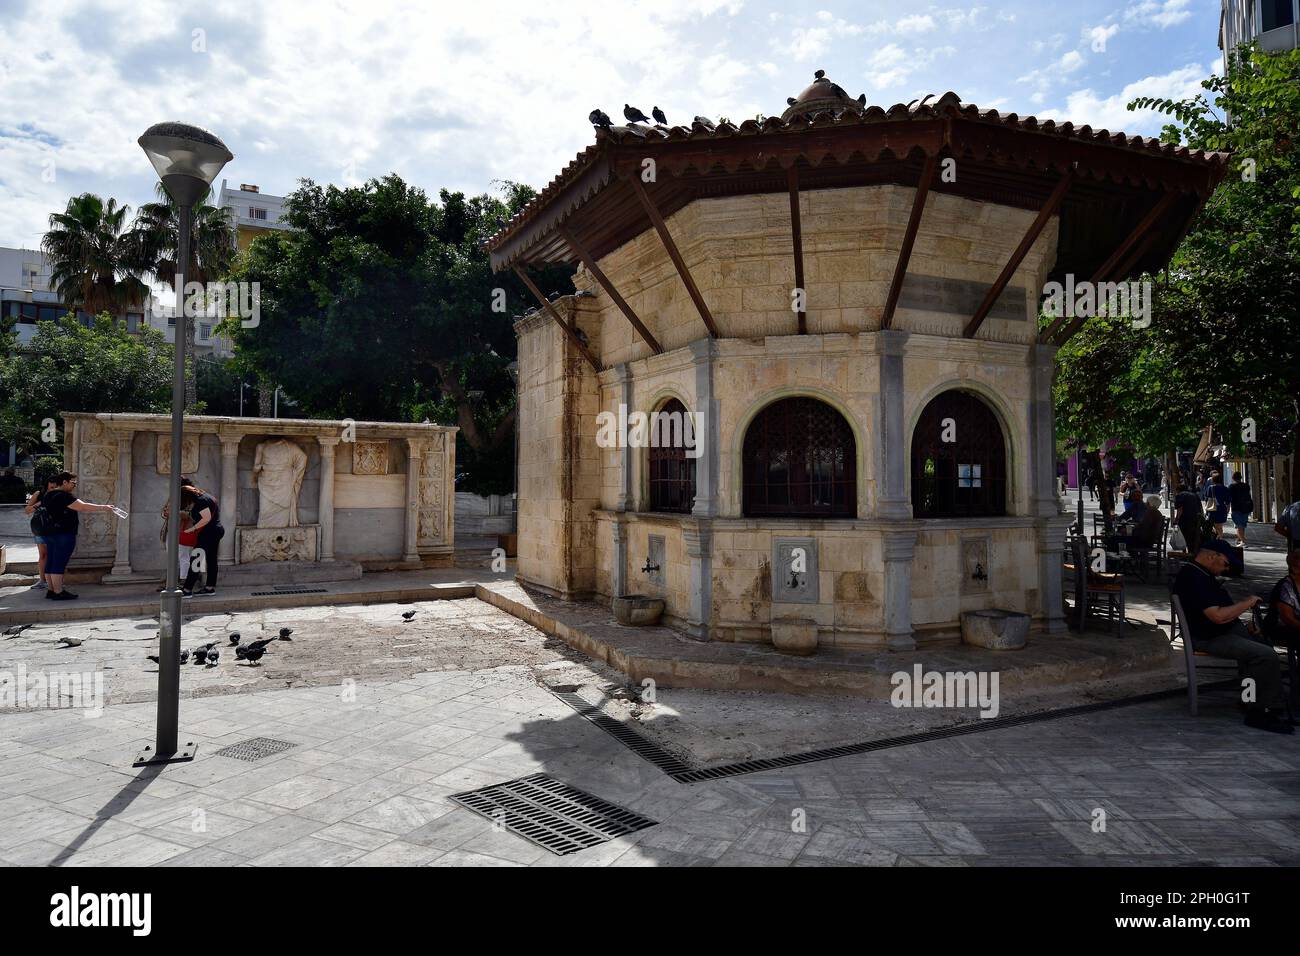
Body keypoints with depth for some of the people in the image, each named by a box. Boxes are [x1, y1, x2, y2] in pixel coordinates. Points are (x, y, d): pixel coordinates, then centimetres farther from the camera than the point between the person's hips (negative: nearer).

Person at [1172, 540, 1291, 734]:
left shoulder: (1201, 573, 13)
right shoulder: (1193, 579, -23)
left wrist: (1246, 626, 11)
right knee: (1266, 656, -21)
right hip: (1209, 639, -12)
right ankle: (1259, 713, -11)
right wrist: (1247, 603, -14)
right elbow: (1218, 616, -28)